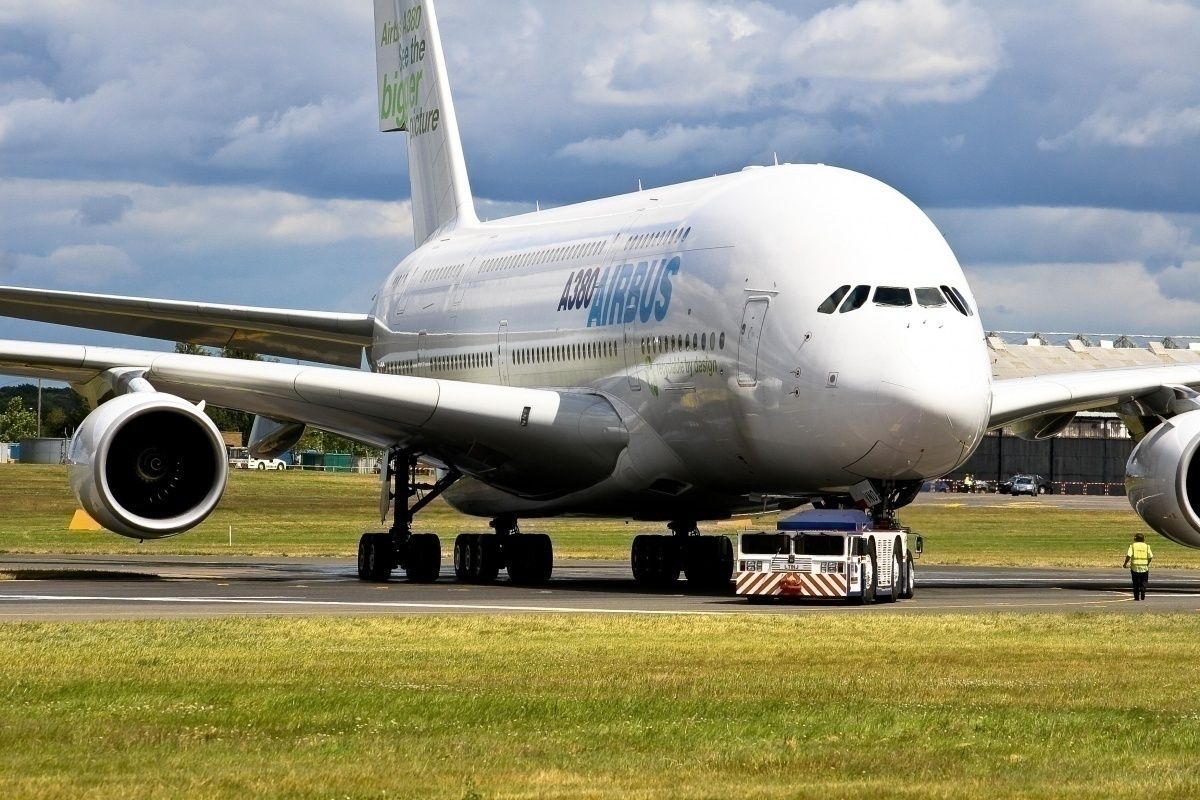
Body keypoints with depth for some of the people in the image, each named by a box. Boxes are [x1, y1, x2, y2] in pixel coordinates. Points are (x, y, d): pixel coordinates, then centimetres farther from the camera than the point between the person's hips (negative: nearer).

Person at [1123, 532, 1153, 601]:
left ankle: (1136, 596, 5)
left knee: (1136, 583, 9)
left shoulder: (1133, 546, -1)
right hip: (1144, 567, 1)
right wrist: (1147, 564, 16)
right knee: (1143, 582, 11)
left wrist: (1125, 563, 1)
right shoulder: (1146, 546, 4)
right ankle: (1143, 596, 1)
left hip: (1135, 567, -1)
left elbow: (1128, 556, -11)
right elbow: (1150, 557, 0)